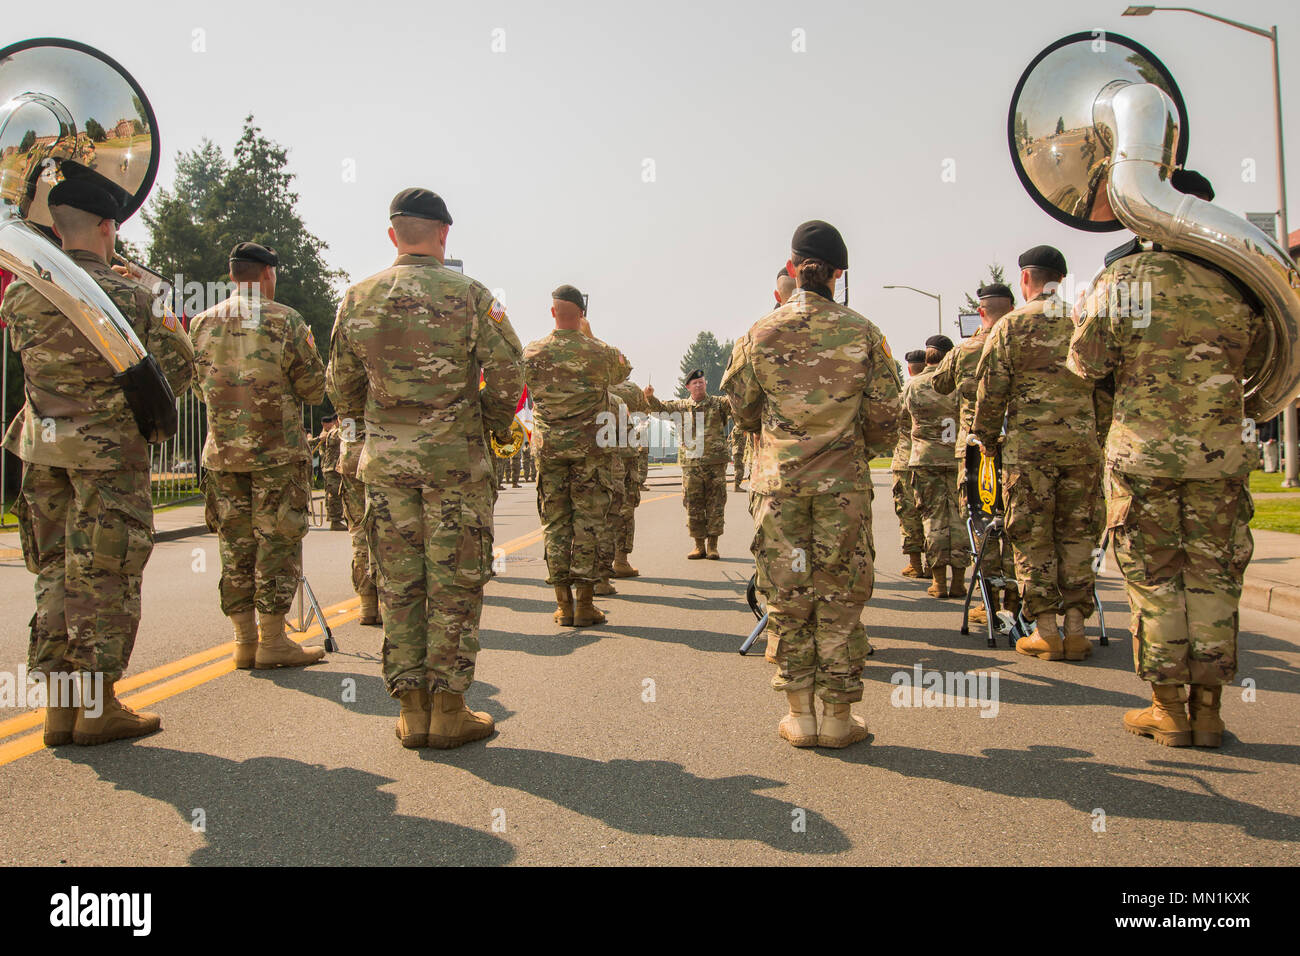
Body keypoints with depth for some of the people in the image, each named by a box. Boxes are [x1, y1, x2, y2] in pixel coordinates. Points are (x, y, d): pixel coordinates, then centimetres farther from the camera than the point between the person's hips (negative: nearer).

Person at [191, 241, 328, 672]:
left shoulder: (202, 324, 7)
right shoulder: (285, 321, -7)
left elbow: (200, 384, 16)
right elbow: (314, 389, -5)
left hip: (222, 454, 5)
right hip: (278, 450, -4)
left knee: (235, 545, 10)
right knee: (278, 542, 1)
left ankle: (244, 639, 16)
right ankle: (272, 640, 3)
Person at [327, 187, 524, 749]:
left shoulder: (357, 298, 6)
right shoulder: (469, 295, -5)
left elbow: (341, 386, 13)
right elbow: (506, 375, -8)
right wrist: (497, 424, 10)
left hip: (385, 460, 3)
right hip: (456, 458, -3)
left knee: (398, 583, 9)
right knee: (455, 583, 3)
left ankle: (411, 708, 13)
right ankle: (448, 708, 7)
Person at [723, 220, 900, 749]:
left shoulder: (759, 334, 0)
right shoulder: (862, 332, -1)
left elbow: (741, 408, 7)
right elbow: (884, 415, 2)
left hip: (778, 480, 1)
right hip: (844, 481, 0)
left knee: (786, 595, 7)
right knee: (840, 596, 6)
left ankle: (800, 715, 11)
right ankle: (838, 715, 11)